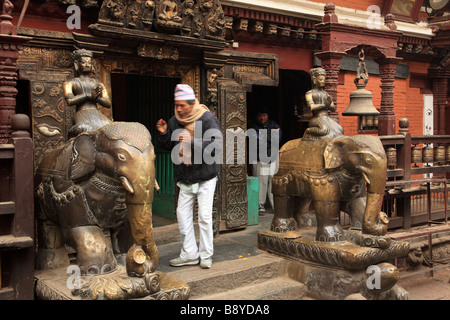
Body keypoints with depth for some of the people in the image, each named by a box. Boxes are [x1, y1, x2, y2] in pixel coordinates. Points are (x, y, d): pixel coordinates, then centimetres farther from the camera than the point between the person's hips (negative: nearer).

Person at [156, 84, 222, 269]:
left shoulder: (208, 119, -12)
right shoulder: (174, 121, 4)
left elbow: (216, 145, -22)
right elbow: (168, 147, 12)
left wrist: (192, 142, -31)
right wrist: (163, 134, -8)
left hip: (205, 177, -5)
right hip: (185, 178, 5)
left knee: (204, 216, -3)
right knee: (182, 214, 5)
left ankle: (206, 255, 10)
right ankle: (190, 254, 16)